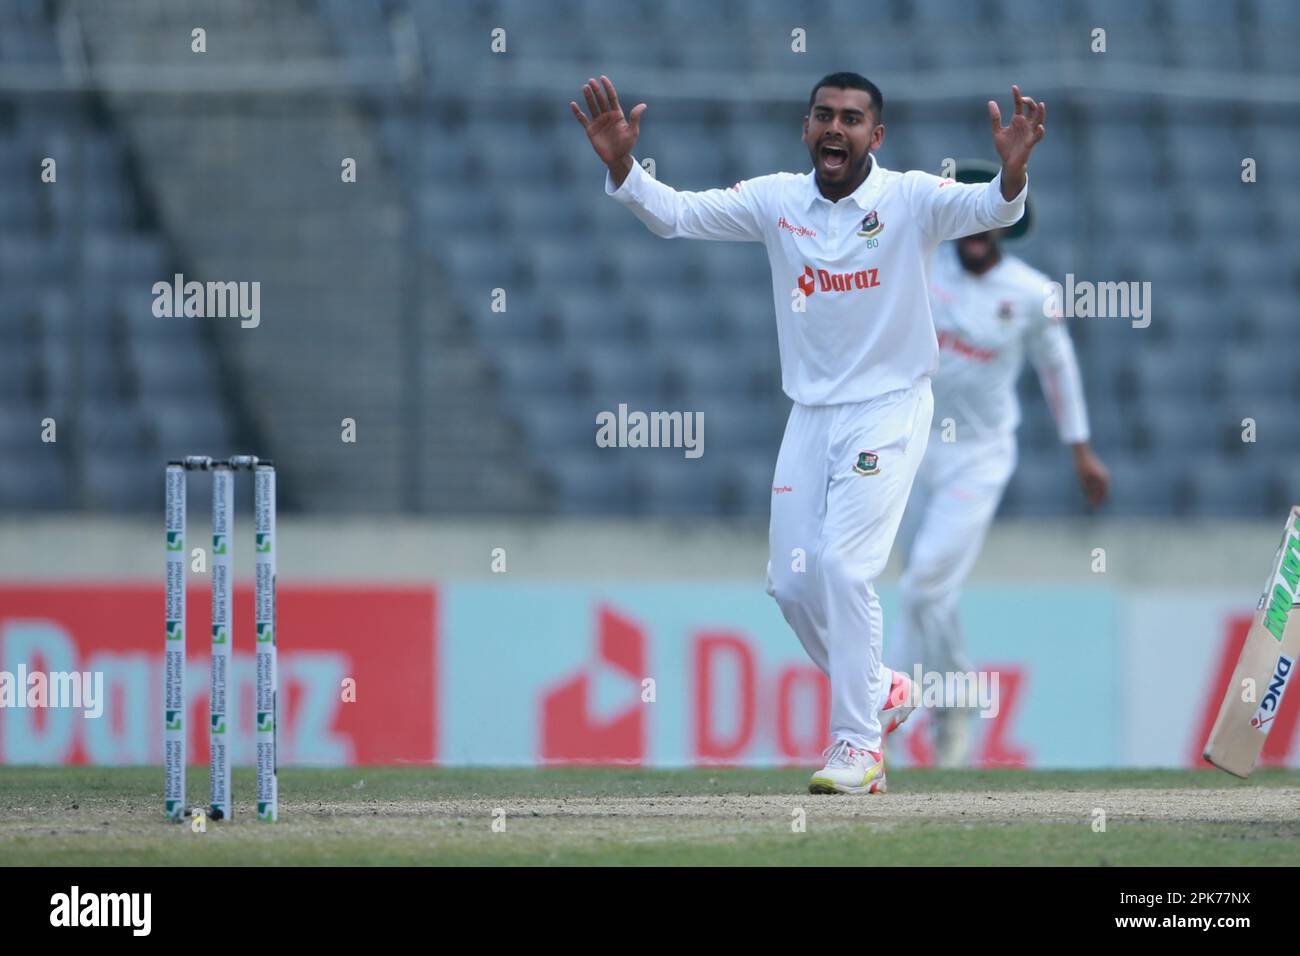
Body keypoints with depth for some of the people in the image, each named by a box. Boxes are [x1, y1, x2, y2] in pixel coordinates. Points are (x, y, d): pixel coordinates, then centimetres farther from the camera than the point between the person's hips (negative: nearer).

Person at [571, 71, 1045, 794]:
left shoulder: (910, 201, -11)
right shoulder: (778, 202, 1)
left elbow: (989, 210, -27)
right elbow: (676, 213, -5)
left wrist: (1013, 171, -50)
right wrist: (620, 164, -23)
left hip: (888, 412, -5)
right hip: (811, 415, 5)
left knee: (842, 565, -18)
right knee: (793, 582, 5)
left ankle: (859, 742, -9)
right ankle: (879, 689, 30)